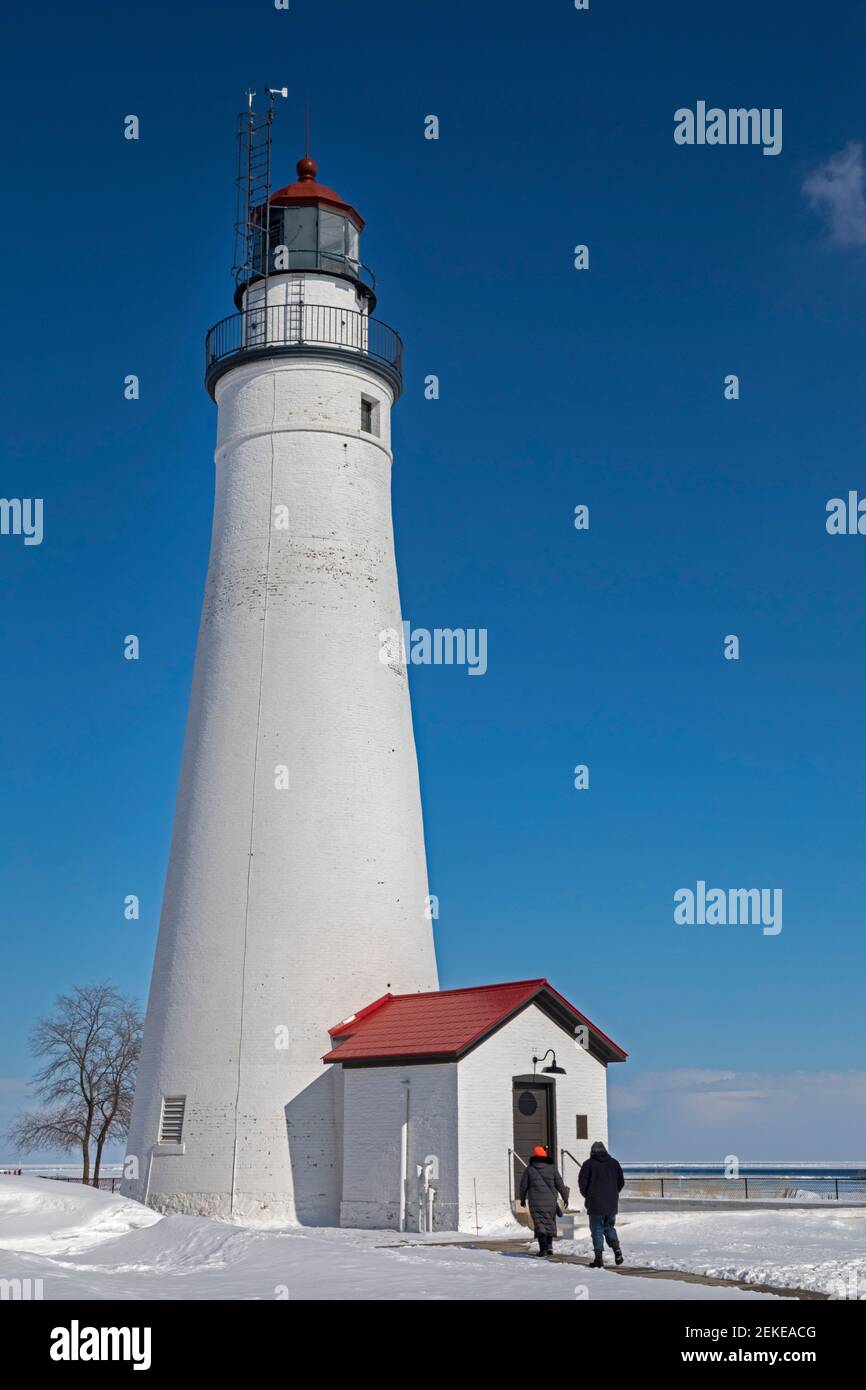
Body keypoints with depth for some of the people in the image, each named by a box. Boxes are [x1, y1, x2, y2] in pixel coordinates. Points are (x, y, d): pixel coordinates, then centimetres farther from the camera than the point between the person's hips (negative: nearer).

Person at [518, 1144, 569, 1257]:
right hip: (550, 1201, 1)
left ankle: (543, 1248, -12)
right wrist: (565, 1197, 14)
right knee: (550, 1222, 14)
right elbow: (560, 1184, 5)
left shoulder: (529, 1169, 2)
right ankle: (549, 1247, 12)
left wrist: (522, 1199, 19)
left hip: (535, 1202, -1)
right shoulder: (552, 1168, 3)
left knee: (539, 1223, -1)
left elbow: (523, 1185, 6)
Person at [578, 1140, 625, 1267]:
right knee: (609, 1227, 18)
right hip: (612, 1204, 4)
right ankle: (616, 1248, -6)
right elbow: (621, 1181, 9)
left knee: (597, 1229, 3)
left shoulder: (589, 1164, -3)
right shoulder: (614, 1163, 9)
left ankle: (598, 1258, -4)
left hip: (595, 1204, -4)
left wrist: (587, 1195, 8)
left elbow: (582, 1182, -8)